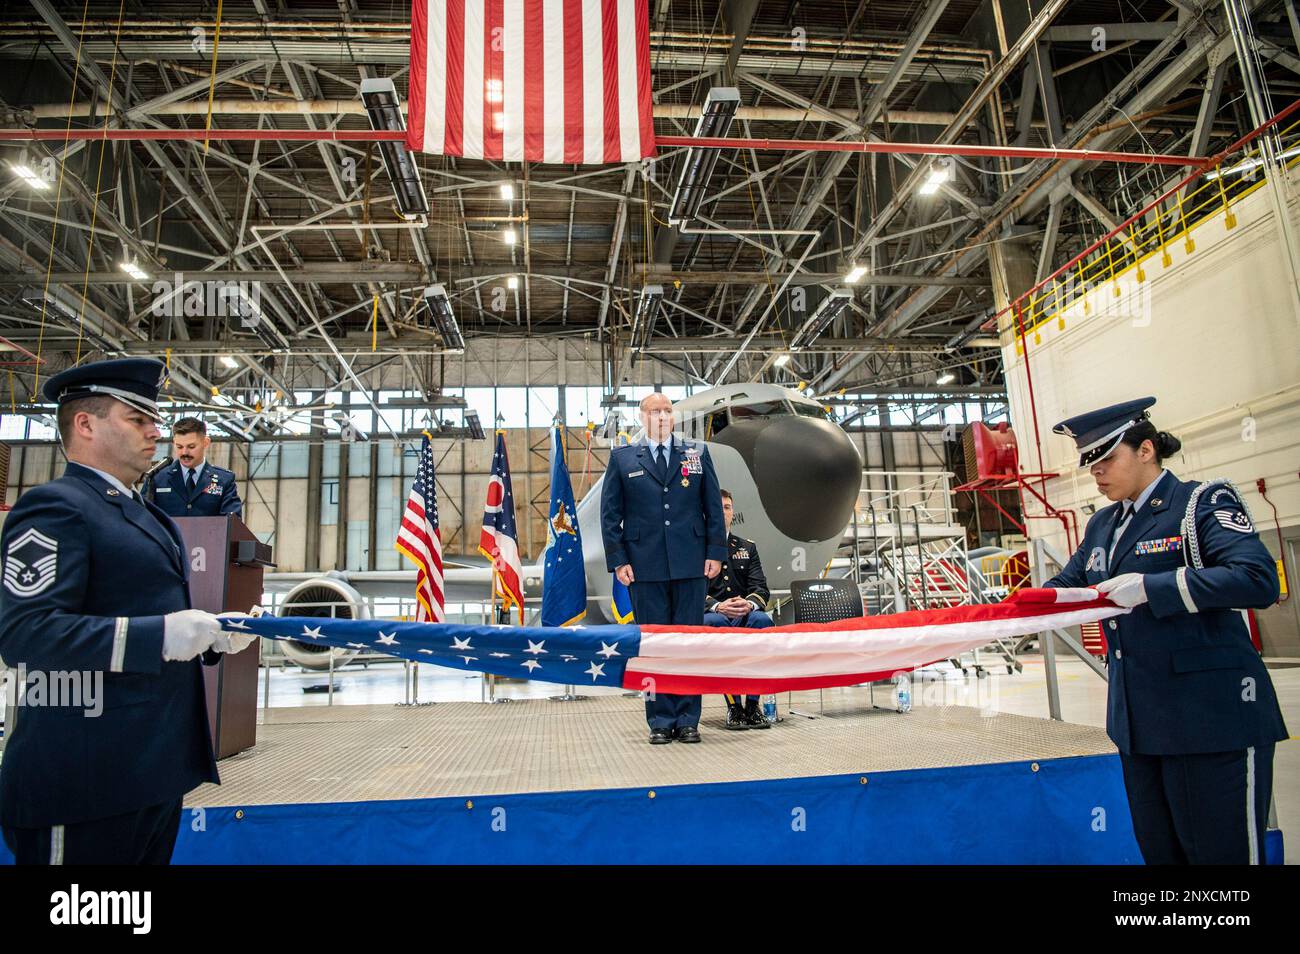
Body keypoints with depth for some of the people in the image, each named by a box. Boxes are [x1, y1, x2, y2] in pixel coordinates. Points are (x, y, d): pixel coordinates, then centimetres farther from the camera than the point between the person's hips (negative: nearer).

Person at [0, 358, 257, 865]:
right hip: (86, 776, -9)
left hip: (152, 767, 9)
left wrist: (216, 635, 7)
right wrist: (159, 635, -30)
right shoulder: (54, 507, -11)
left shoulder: (146, 514, 18)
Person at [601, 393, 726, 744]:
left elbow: (713, 507, 9)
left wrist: (715, 553, 1)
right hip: (645, 567, -1)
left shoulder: (698, 453, 10)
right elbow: (609, 514, 5)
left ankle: (688, 720, 15)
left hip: (690, 565, 1)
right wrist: (618, 560, -3)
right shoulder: (622, 458, 8)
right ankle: (660, 721, 14)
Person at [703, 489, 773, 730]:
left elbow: (761, 589, 5)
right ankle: (733, 706, -29)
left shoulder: (748, 547, 16)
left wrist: (749, 604, -19)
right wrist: (717, 606, -26)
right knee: (714, 621, -37)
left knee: (762, 620, -32)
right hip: (708, 618, -2)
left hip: (745, 618, 2)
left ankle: (752, 704, -27)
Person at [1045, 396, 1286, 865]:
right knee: (1158, 849, 16)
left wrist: (1150, 588, -25)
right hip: (1139, 720, 7)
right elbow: (1063, 588, 19)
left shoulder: (1204, 501, -7)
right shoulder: (1102, 525, 13)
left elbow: (1258, 579, -21)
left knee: (1220, 850, 2)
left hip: (1212, 718, -7)